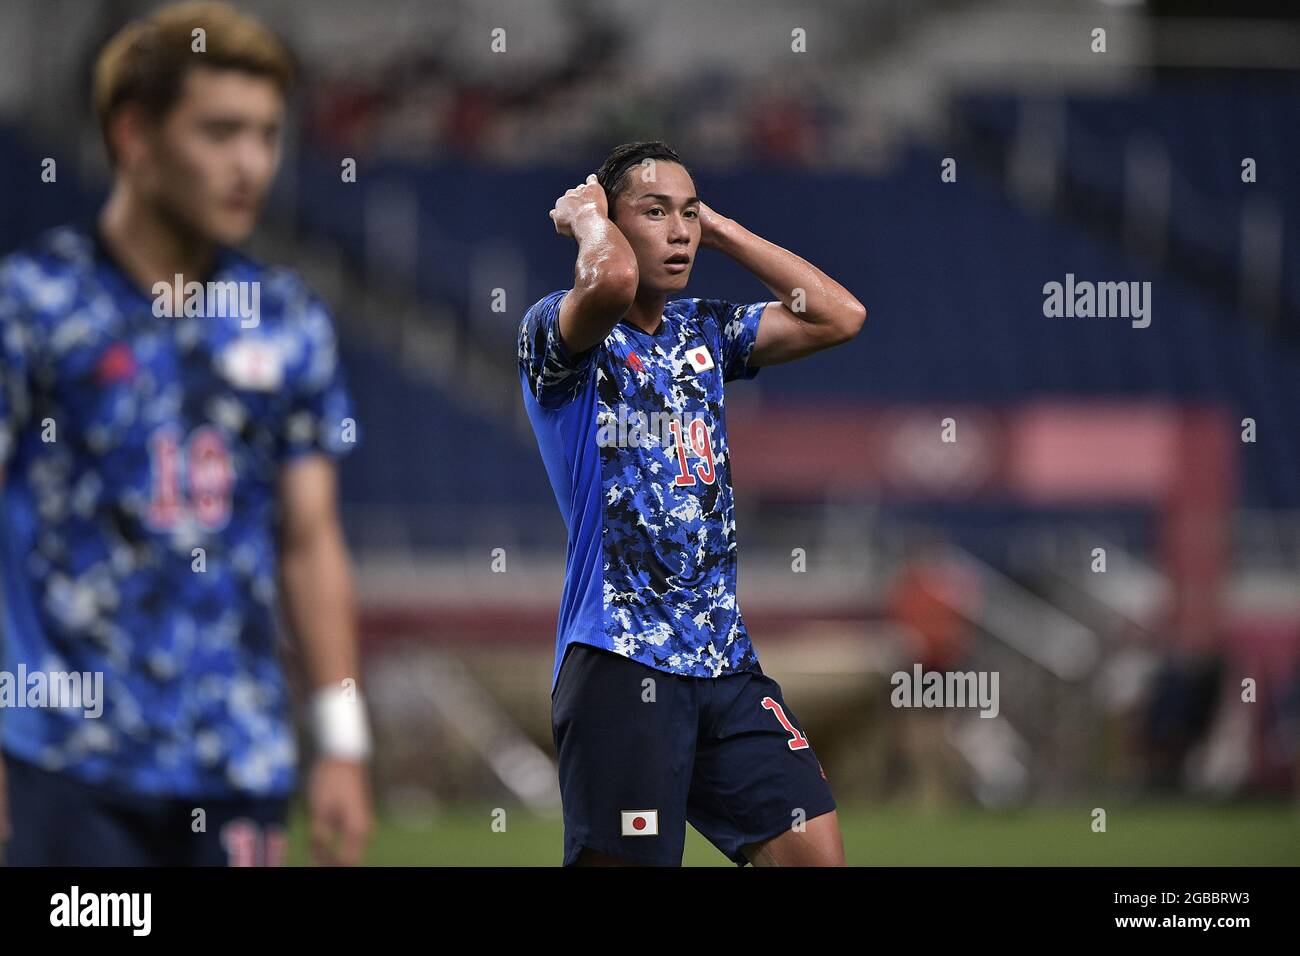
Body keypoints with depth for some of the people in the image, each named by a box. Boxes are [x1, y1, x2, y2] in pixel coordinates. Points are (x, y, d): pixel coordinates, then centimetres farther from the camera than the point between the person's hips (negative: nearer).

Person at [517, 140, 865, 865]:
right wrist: (584, 216, -4)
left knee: (817, 852, -2)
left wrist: (720, 229, 11)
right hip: (620, 661, -7)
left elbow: (840, 316, 11)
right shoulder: (559, 331, -3)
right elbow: (614, 278, -26)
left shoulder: (704, 332, 18)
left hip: (725, 660, 7)